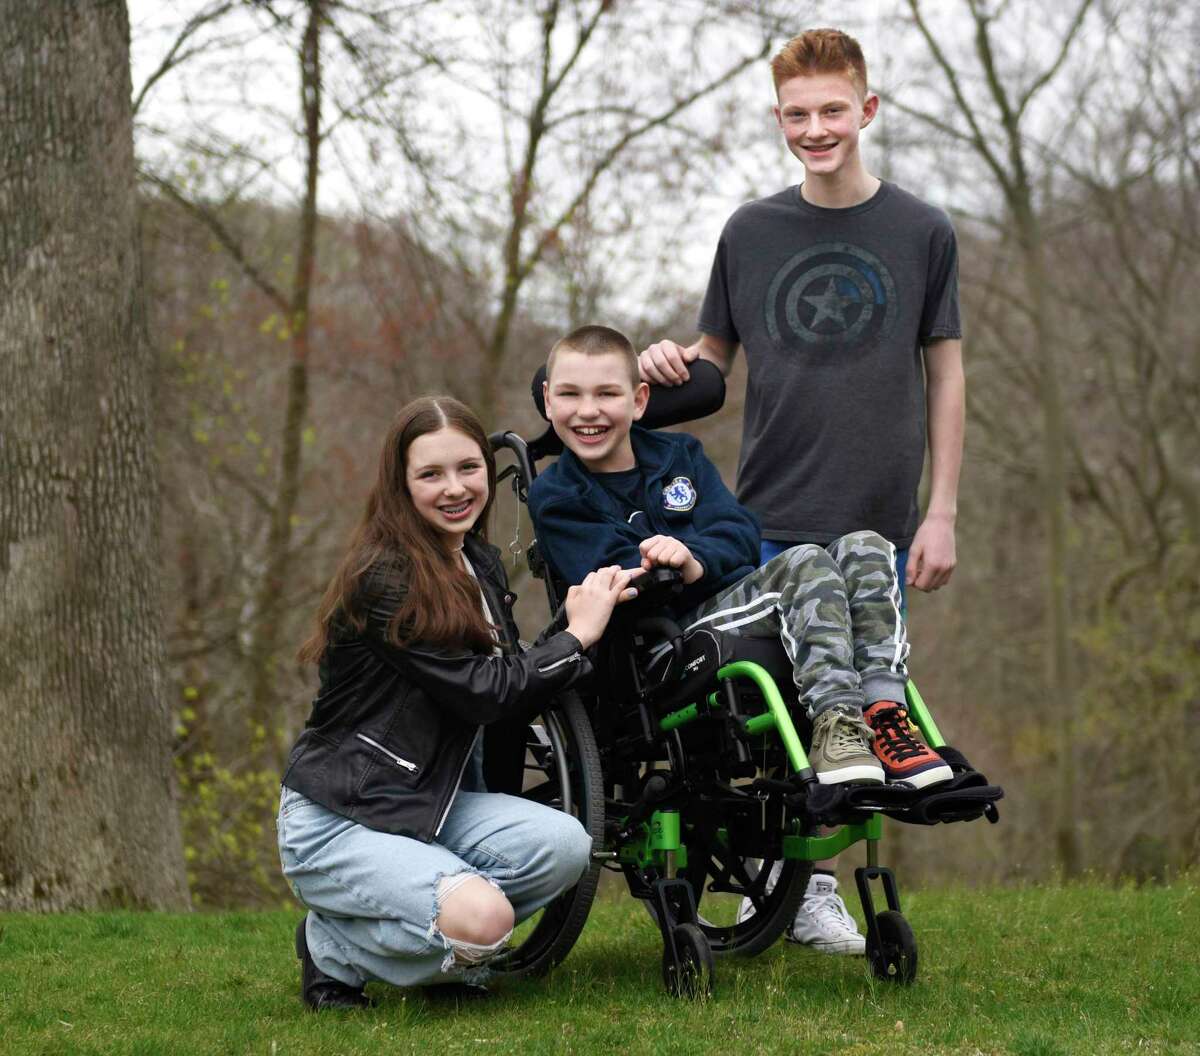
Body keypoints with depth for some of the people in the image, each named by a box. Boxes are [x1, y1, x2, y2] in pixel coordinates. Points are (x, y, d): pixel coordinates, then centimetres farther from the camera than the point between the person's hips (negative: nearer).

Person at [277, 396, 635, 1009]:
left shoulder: (481, 565, 11)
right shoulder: (385, 579, -17)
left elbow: (516, 687, 11)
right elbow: (481, 693, -20)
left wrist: (578, 622, -3)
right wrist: (578, 637, -11)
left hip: (426, 802, 8)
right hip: (335, 820, -8)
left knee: (563, 846, -18)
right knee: (482, 918, -30)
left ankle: (446, 953, 4)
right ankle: (333, 949, -3)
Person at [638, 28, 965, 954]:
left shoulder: (922, 232, 3)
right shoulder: (751, 233, 5)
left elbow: (945, 372, 5)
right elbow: (717, 353, 13)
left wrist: (943, 511, 0)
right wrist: (670, 363, -11)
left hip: (877, 527, 0)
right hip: (769, 522, 0)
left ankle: (819, 884, 16)